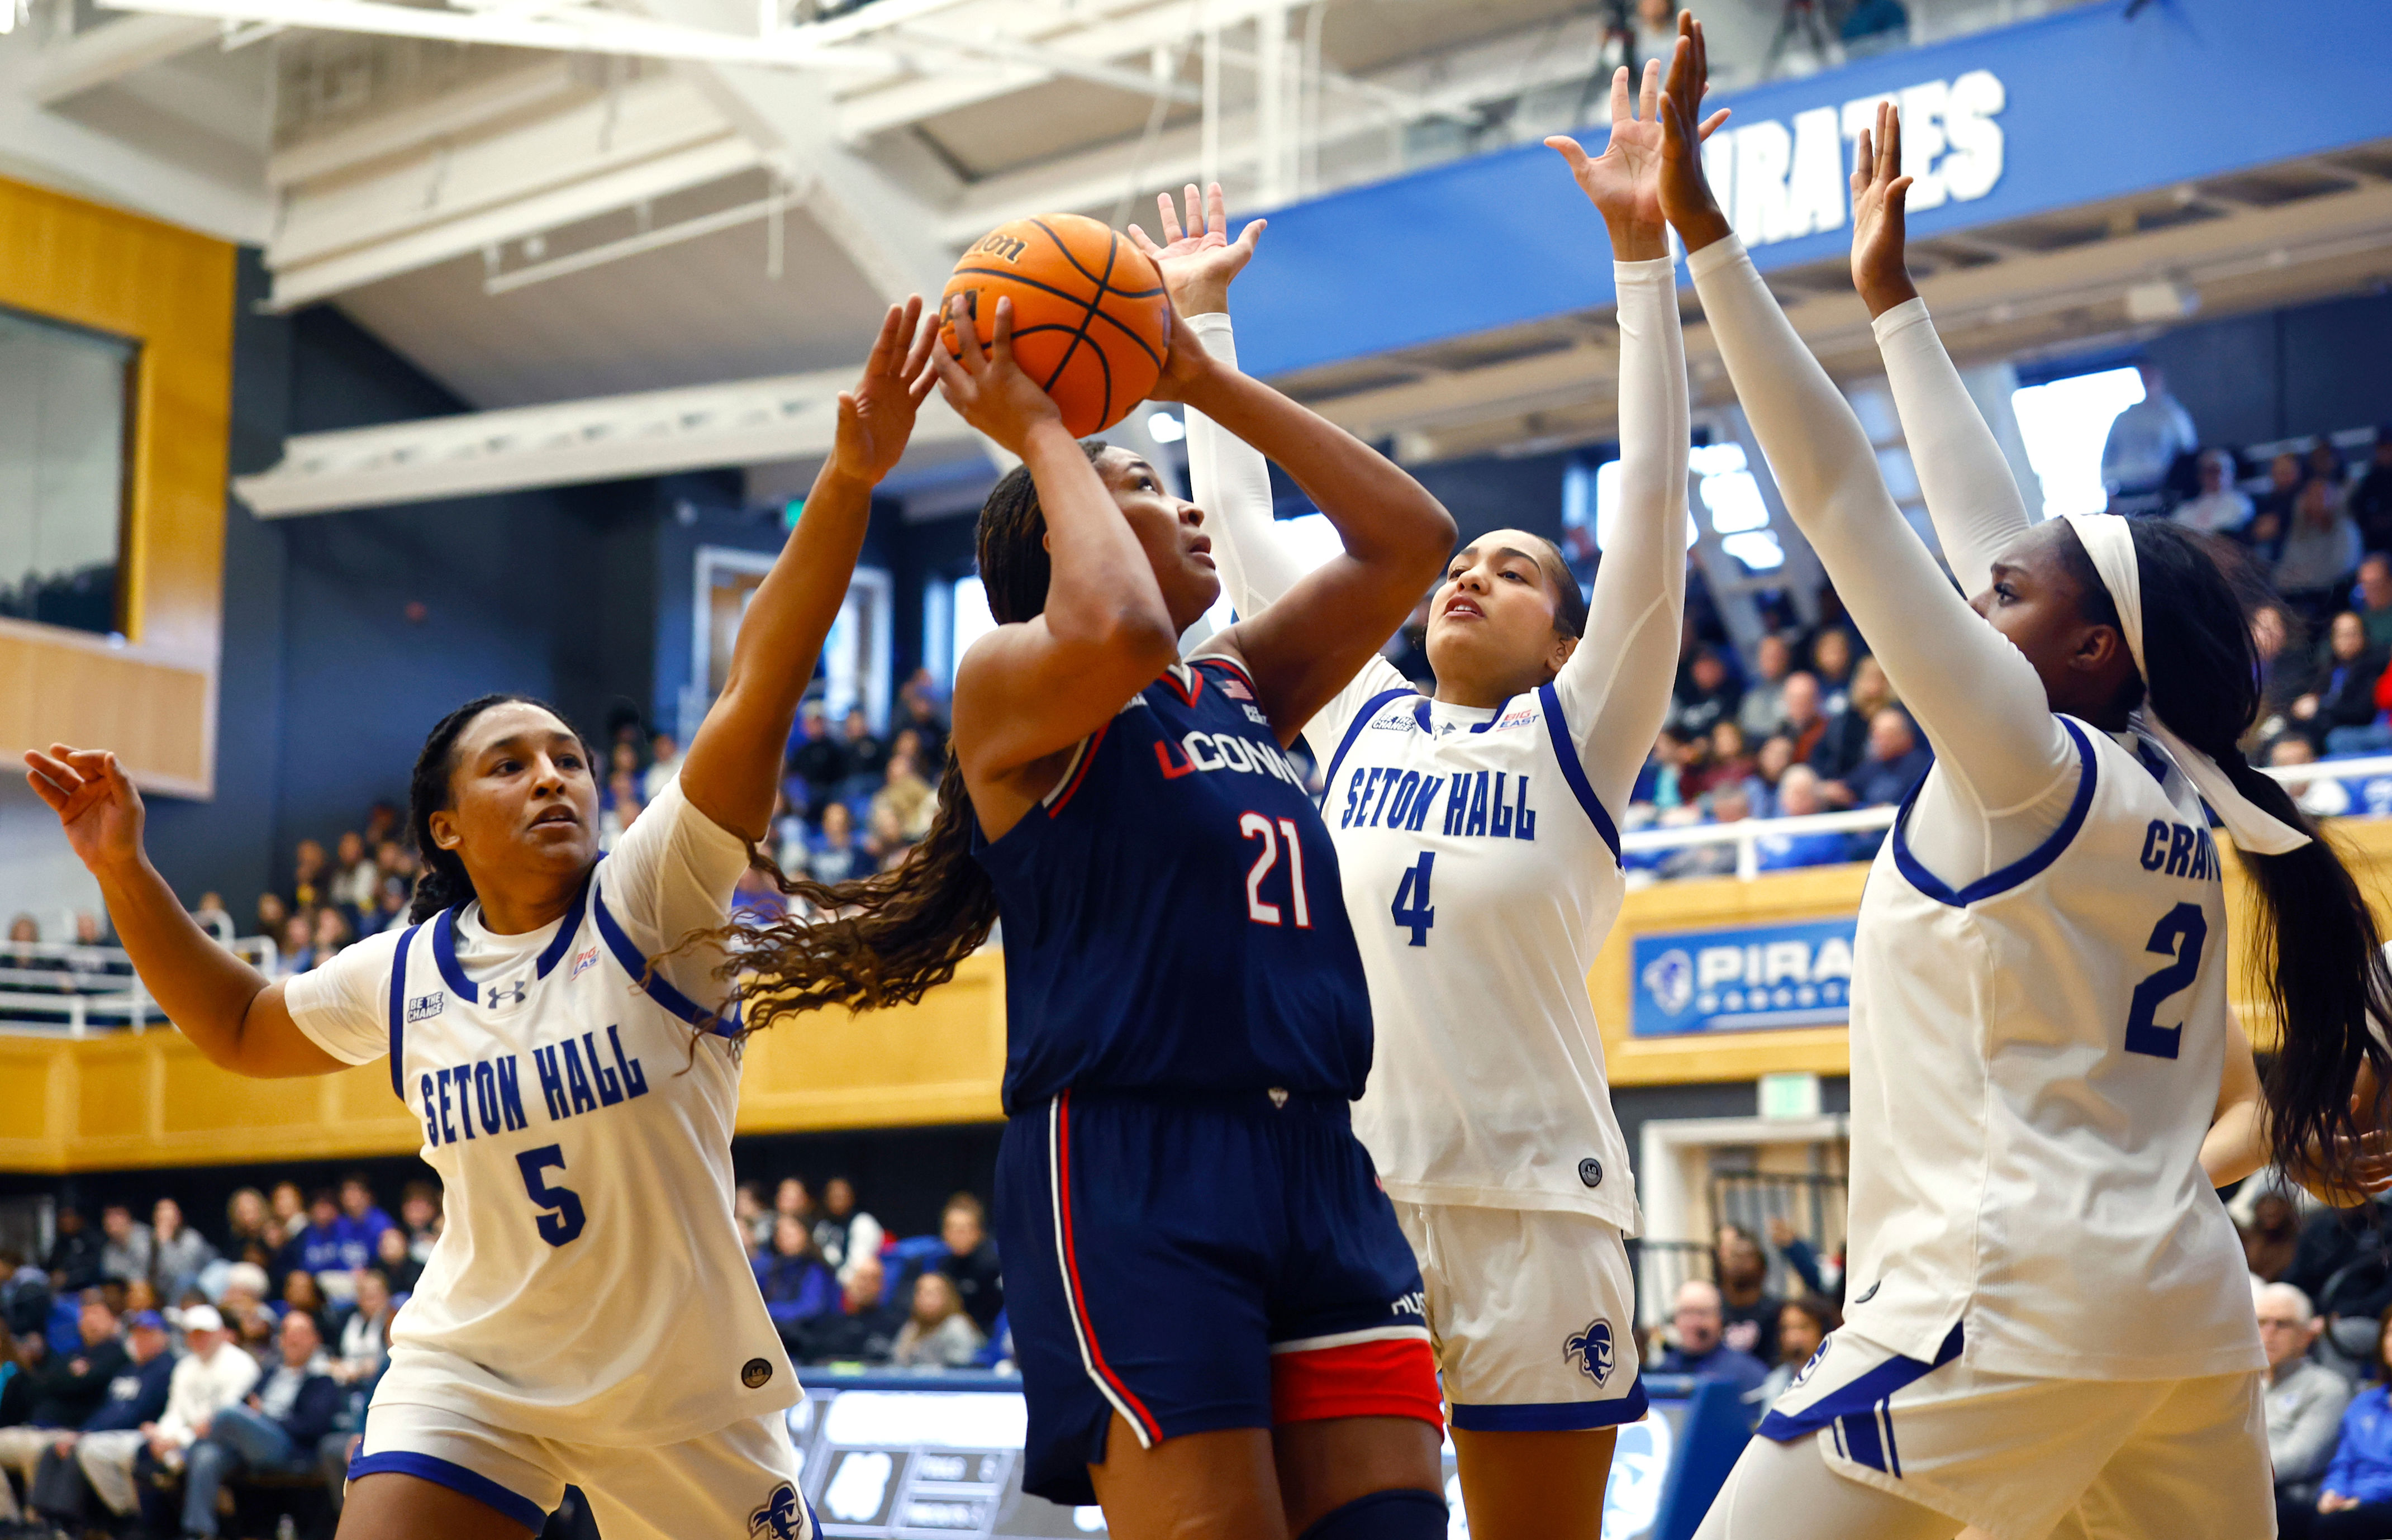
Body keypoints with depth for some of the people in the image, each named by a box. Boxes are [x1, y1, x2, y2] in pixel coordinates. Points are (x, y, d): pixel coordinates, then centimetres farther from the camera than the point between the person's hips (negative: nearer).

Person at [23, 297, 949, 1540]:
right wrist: (125, 870, 9)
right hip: (471, 1373, 2)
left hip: (686, 1393, -2)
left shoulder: (650, 902, -11)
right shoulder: (402, 975, 1)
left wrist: (848, 483, -35)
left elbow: (757, 691, -24)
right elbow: (239, 1030, 20)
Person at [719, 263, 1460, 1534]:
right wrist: (1039, 430, -3)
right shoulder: (1007, 684, 3)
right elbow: (1116, 635, -20)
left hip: (1317, 1162, 7)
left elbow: (1408, 536, 23)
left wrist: (1202, 381, 20)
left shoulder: (1241, 688, 24)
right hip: (1124, 1168, -7)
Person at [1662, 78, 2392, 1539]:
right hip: (2189, 1313, 9)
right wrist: (1892, 295, 31)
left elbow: (1840, 493, -9)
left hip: (2010, 1307, -9)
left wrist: (1701, 227, -7)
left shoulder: (2032, 766, -7)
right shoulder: (2176, 818, 14)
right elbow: (1983, 525, 23)